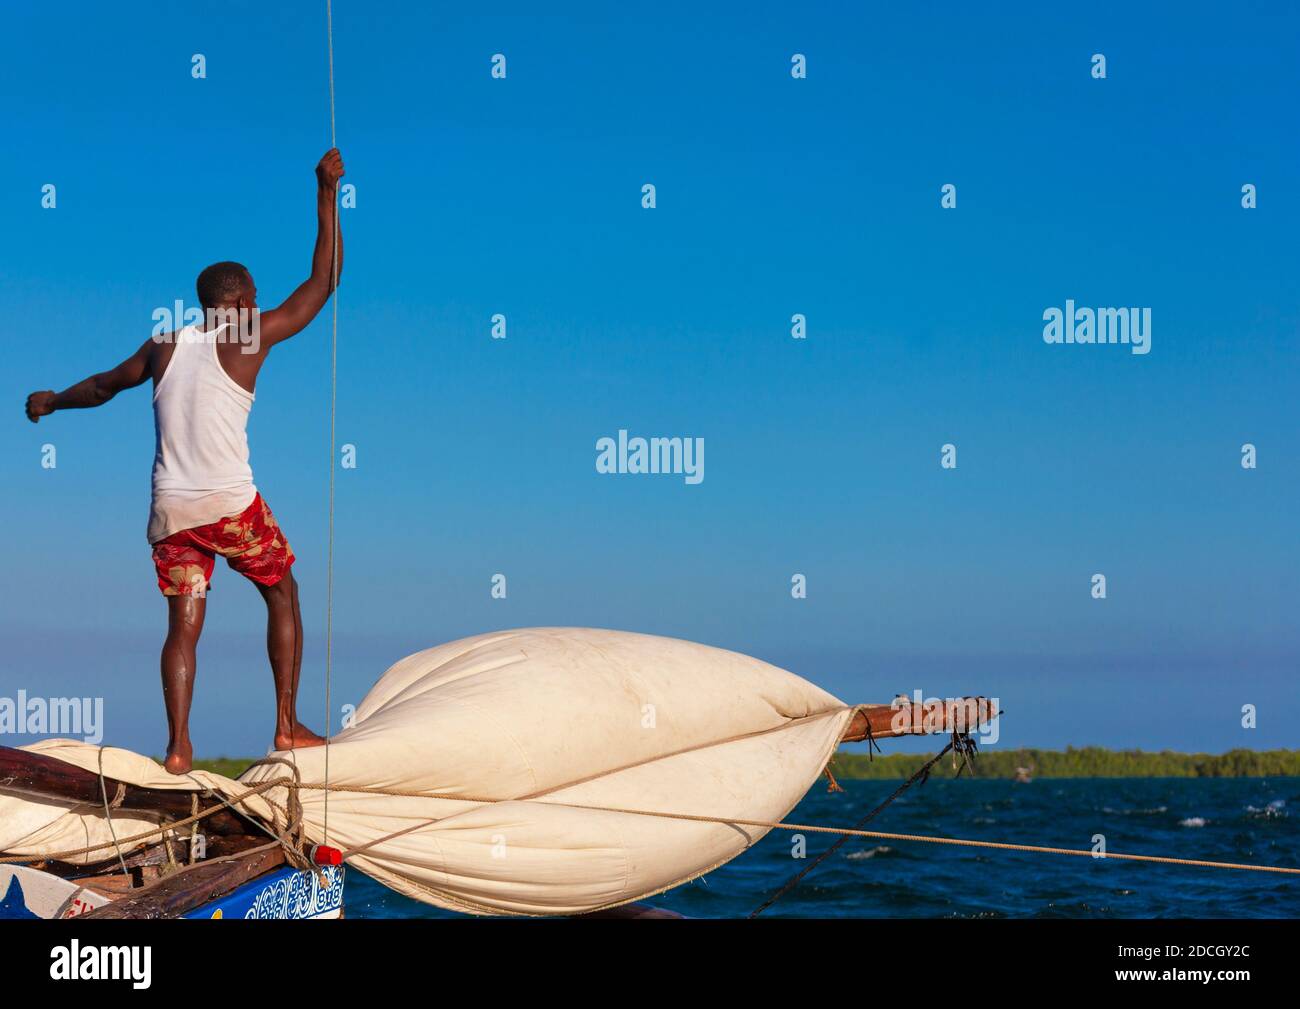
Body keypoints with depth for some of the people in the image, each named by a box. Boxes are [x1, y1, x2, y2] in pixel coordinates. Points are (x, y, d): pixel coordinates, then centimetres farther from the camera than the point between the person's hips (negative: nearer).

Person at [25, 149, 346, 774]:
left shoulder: (164, 345, 11)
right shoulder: (250, 338, -1)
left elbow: (104, 384, 29)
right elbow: (323, 281, 3)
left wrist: (54, 401, 49)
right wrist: (327, 193, 9)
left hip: (171, 510, 4)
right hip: (232, 505, -4)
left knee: (183, 626, 7)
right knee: (282, 595, 15)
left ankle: (178, 747, -5)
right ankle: (288, 726, 11)